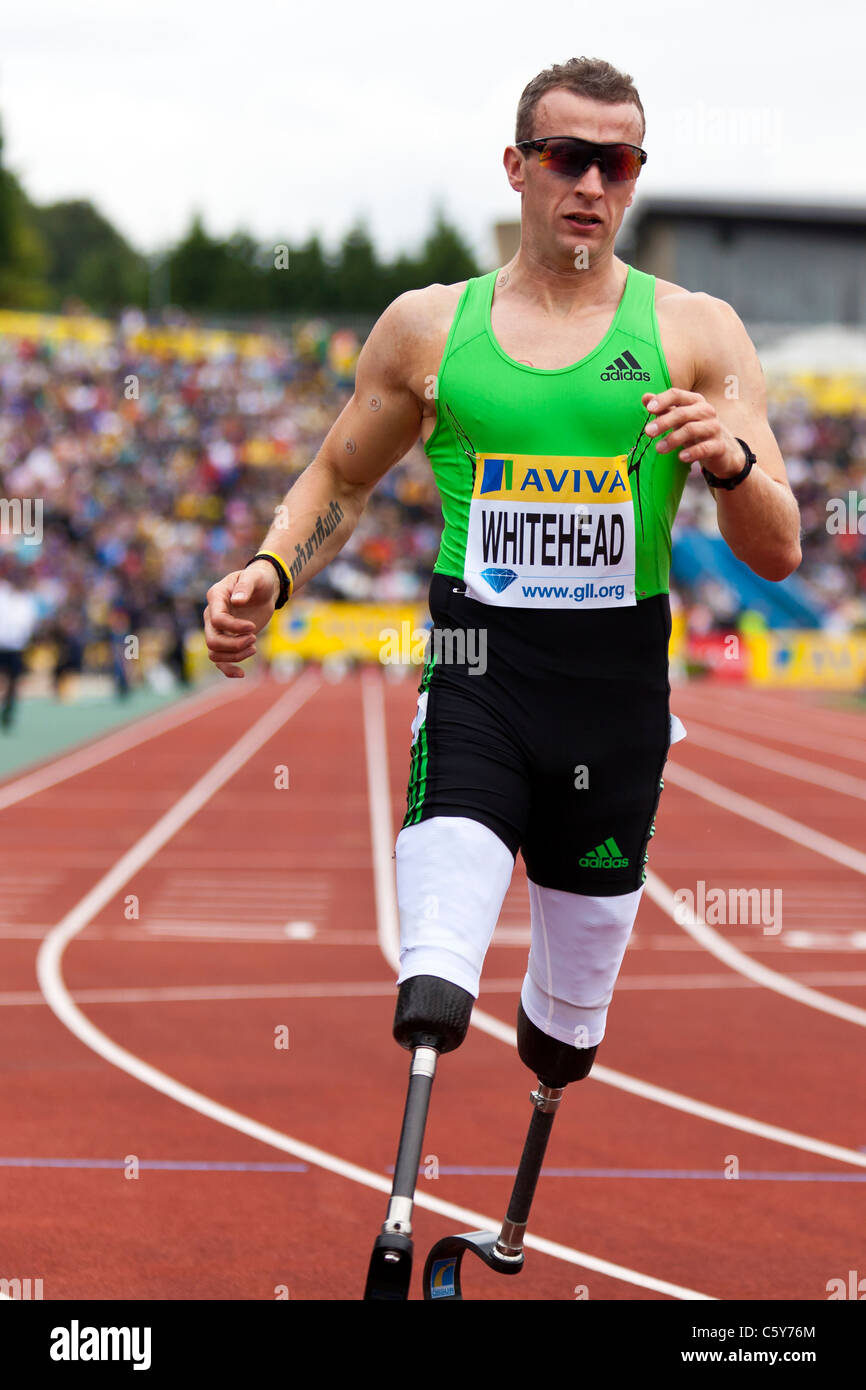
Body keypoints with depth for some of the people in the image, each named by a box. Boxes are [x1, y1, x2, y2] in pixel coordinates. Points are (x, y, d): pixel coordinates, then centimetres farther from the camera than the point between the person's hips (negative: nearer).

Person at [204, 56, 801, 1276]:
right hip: (478, 667, -1)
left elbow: (779, 554, 1)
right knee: (434, 984, -22)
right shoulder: (430, 327, 7)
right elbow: (340, 478, 21)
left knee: (569, 1027, 12)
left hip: (620, 682, 1)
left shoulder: (694, 332, 4)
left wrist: (733, 459, -21)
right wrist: (270, 571, 2)